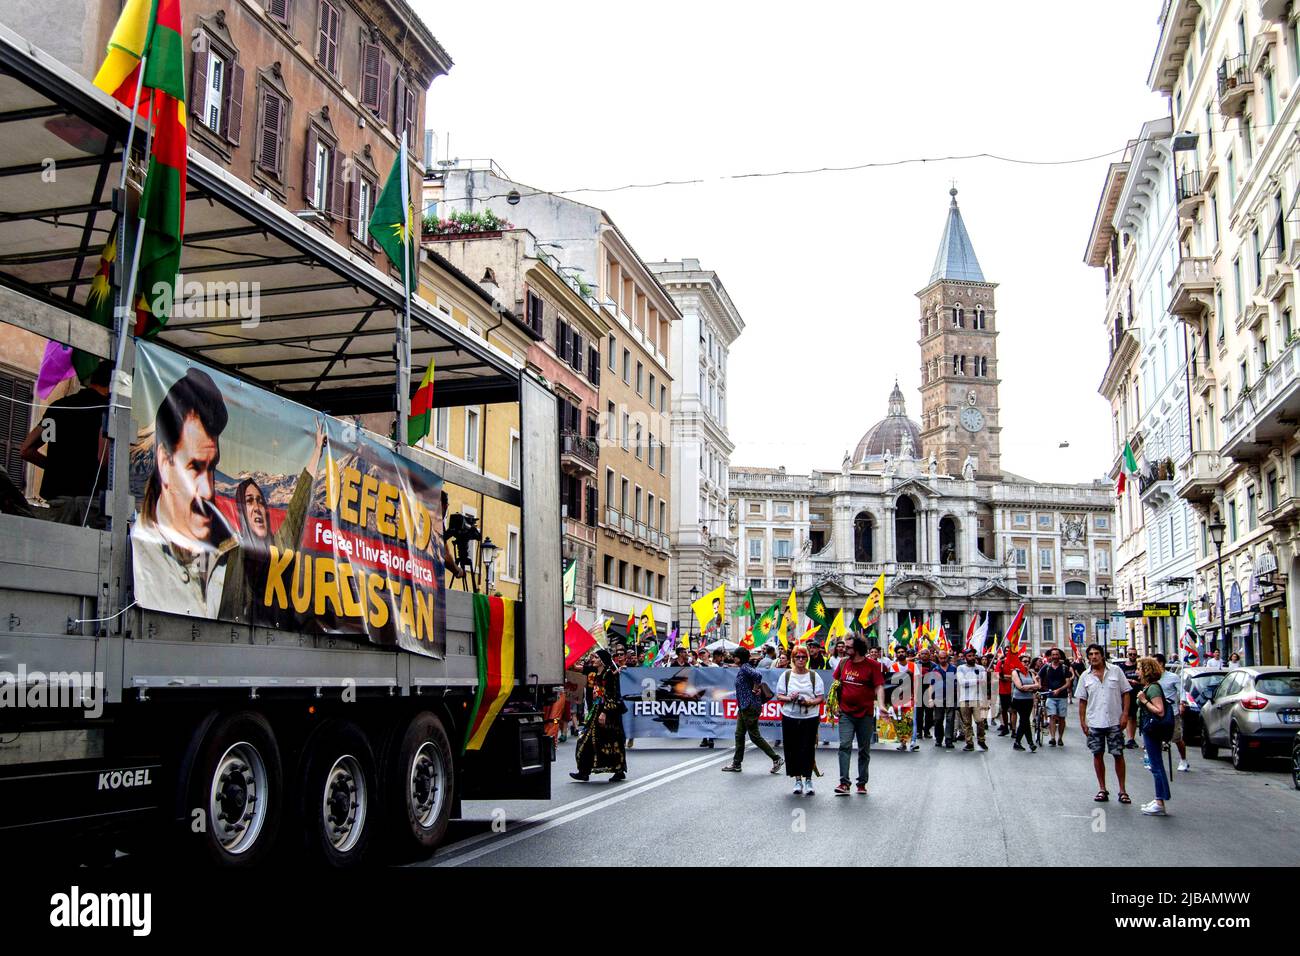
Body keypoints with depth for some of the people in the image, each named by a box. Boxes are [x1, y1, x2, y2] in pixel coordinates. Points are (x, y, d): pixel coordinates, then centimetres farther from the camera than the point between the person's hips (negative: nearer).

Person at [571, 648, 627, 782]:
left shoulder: (610, 674, -12)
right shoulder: (597, 674, 13)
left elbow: (611, 696, -17)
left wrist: (604, 712, -21)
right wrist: (590, 711, 18)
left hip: (608, 711, -9)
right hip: (596, 710, 9)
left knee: (611, 741, -3)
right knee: (589, 740, 5)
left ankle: (620, 771, 7)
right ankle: (584, 772, 6)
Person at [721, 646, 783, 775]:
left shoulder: (745, 667, -16)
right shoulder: (743, 668, 14)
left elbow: (758, 675, -33)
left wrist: (755, 690, -19)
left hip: (750, 706, -10)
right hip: (744, 707, 10)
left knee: (755, 736, -4)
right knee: (739, 735, 12)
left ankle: (776, 759, 3)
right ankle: (736, 764, 17)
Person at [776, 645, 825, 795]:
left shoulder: (814, 676, 5)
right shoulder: (786, 675, 7)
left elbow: (821, 697, 3)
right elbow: (779, 696, 7)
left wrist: (810, 702, -15)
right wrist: (789, 698, -13)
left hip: (810, 717, -1)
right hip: (790, 717, 1)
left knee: (808, 749, -3)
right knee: (793, 749, 3)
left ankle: (808, 779, 10)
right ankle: (798, 779, 15)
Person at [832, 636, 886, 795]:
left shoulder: (872, 665, -5)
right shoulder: (843, 662, 7)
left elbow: (879, 686, -10)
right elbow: (836, 683, 18)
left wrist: (881, 705, -25)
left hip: (865, 714, -2)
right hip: (846, 713, 2)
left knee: (864, 750, 9)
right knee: (845, 746, -12)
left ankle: (862, 783, 19)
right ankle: (844, 783, -15)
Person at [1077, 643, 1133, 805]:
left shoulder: (1116, 670, 0)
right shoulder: (1086, 676, 5)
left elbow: (1126, 693, 1)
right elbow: (1082, 700, 8)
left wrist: (1125, 714, -7)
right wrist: (1082, 721, 2)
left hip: (1114, 721, -2)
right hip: (1094, 723, 2)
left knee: (1118, 754, 1)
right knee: (1098, 754, 6)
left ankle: (1122, 790, 10)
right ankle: (1102, 789, 16)